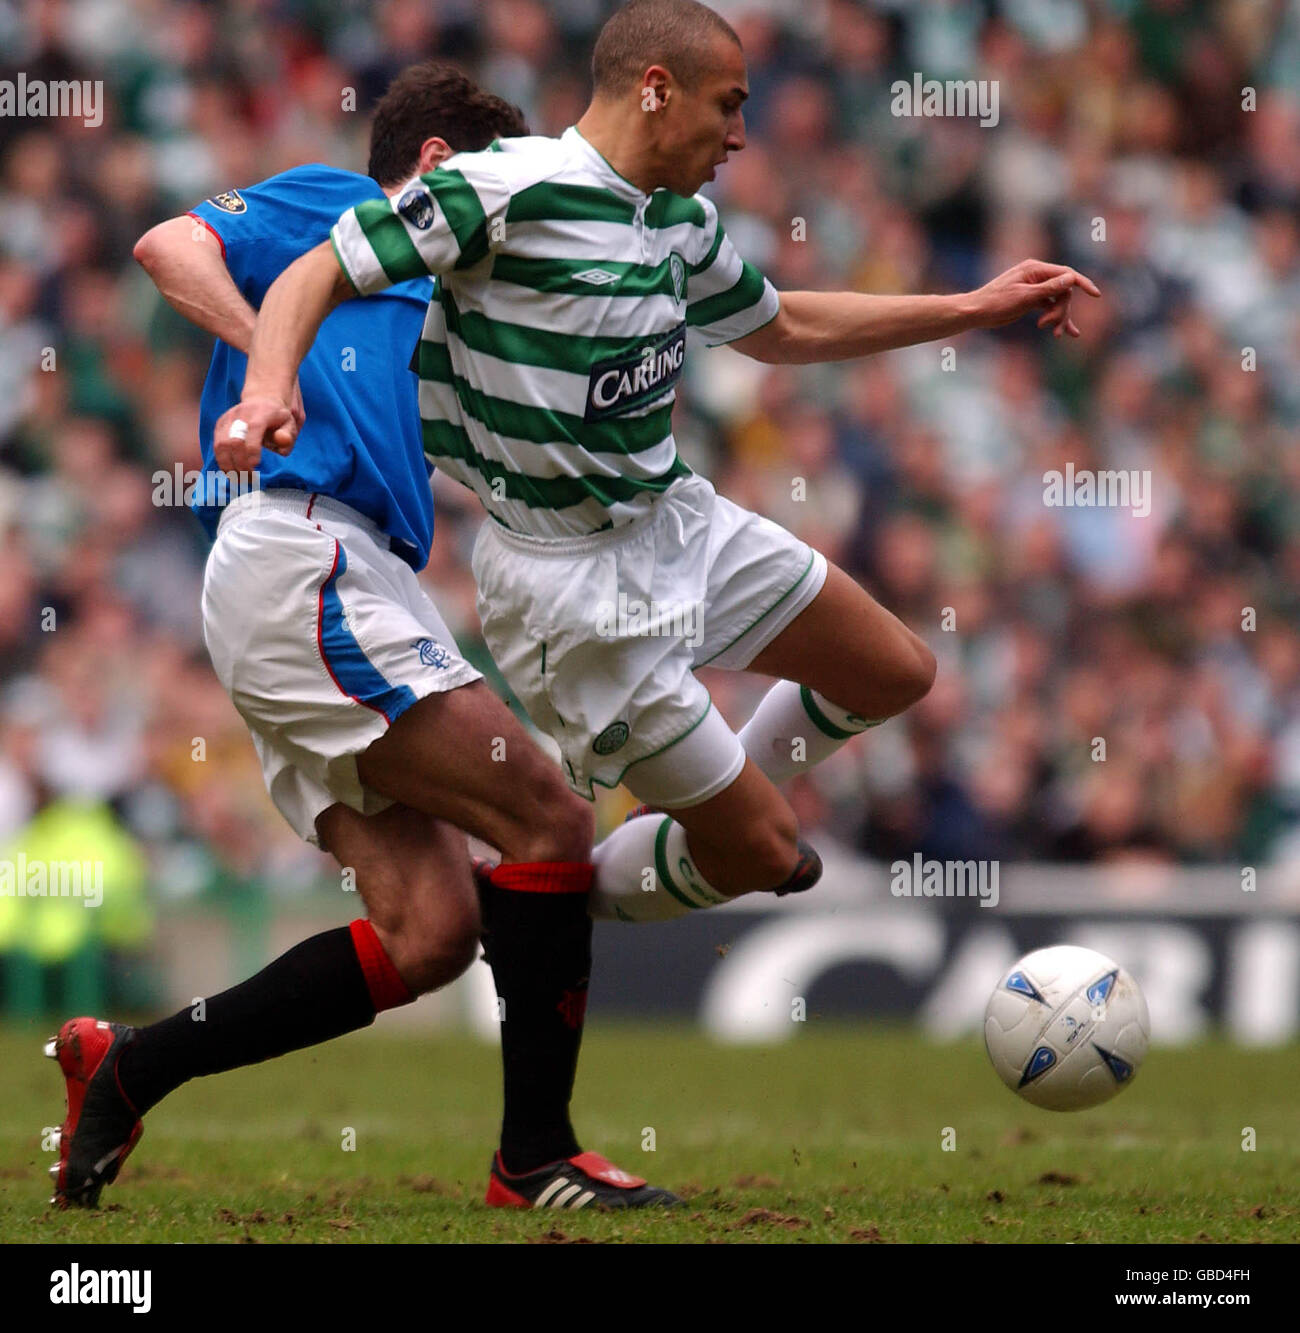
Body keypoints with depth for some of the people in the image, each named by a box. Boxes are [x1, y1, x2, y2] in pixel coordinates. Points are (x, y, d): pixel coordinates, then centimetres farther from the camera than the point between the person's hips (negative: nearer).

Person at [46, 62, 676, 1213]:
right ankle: (537, 1155, -6)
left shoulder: (421, 296, 32)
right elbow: (170, 246, -6)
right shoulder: (328, 206, 8)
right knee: (549, 820, -11)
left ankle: (129, 1067, -1)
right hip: (303, 562, -9)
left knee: (431, 932, -3)